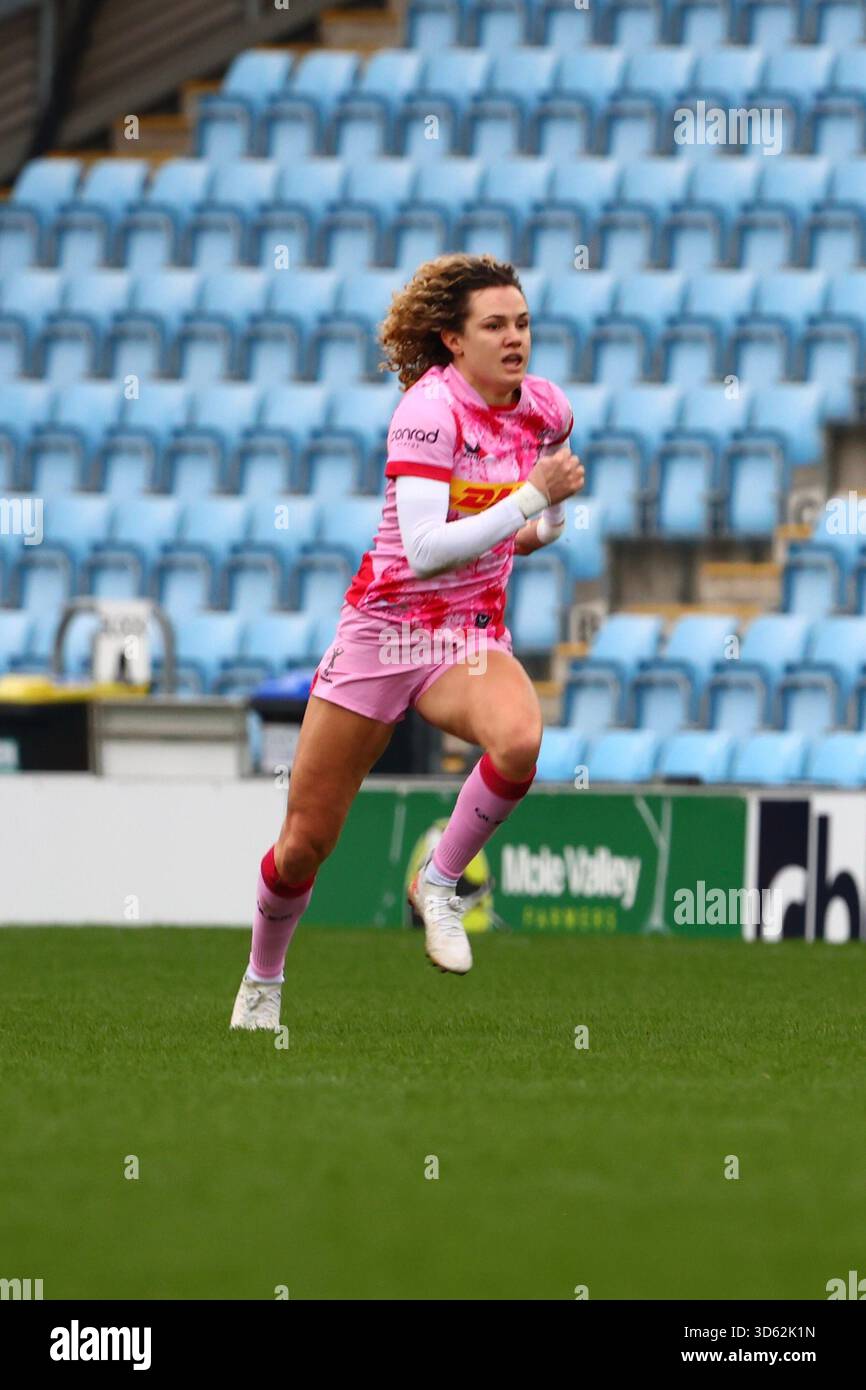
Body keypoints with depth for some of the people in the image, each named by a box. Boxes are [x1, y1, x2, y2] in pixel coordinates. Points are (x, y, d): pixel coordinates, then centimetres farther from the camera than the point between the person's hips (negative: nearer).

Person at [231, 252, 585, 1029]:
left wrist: (549, 522, 10)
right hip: (385, 623, -4)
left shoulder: (545, 407, -1)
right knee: (307, 841, 4)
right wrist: (528, 499, -27)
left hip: (472, 635, 4)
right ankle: (263, 981, 31)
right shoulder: (429, 408, -19)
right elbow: (423, 550, -28)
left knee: (519, 740, -33)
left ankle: (440, 882, -9)